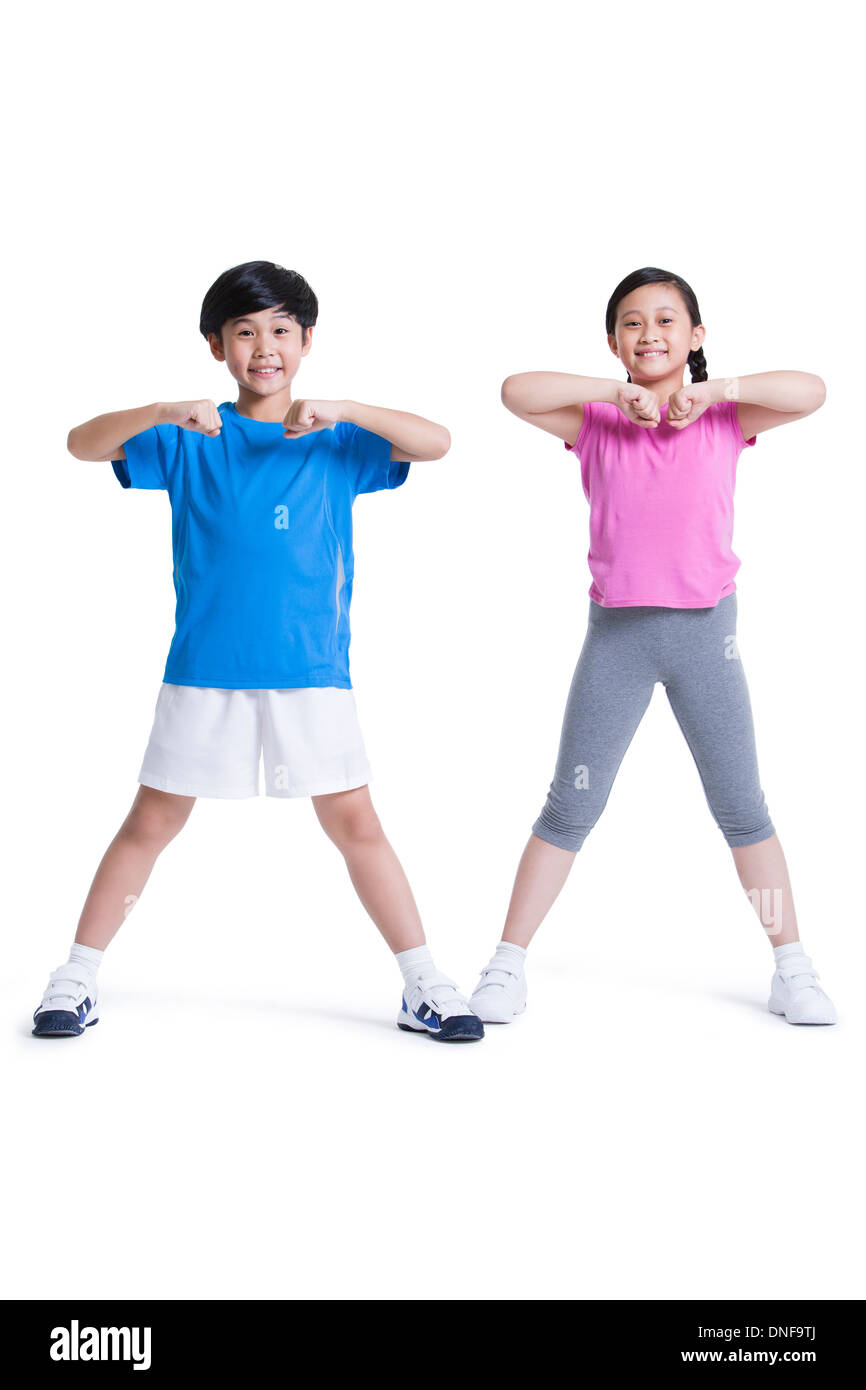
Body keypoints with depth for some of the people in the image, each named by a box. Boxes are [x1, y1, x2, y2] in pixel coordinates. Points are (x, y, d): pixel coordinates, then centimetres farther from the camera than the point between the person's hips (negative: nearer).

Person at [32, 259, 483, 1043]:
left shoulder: (335, 444, 5)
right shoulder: (189, 440, 6)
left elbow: (437, 443, -6)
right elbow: (83, 444, -3)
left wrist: (344, 411, -19)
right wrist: (162, 412, -19)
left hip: (312, 671, 0)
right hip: (202, 672, 0)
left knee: (355, 823, 2)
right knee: (152, 823, 6)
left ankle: (424, 987, 11)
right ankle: (76, 979, 18)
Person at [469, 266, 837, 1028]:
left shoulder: (724, 420, 2)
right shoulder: (597, 421, 2)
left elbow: (809, 392, -12)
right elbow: (515, 392, -13)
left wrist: (714, 389, -16)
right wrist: (617, 390, -16)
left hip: (705, 629, 0)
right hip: (615, 630, 0)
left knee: (741, 806, 9)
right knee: (570, 806, 5)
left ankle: (792, 968, 20)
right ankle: (507, 965, 14)